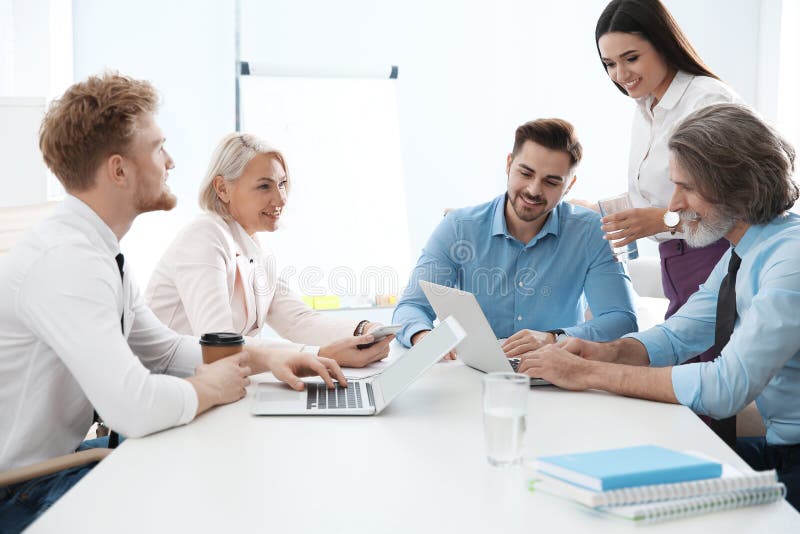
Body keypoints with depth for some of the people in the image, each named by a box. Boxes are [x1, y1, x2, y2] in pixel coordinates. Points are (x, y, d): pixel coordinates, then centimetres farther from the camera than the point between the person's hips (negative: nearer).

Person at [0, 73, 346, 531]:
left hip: (64, 455, 9)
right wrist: (210, 387, -14)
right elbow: (135, 408, -34)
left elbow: (167, 350, 16)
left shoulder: (98, 252, 5)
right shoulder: (65, 260, -26)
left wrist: (262, 358, 1)